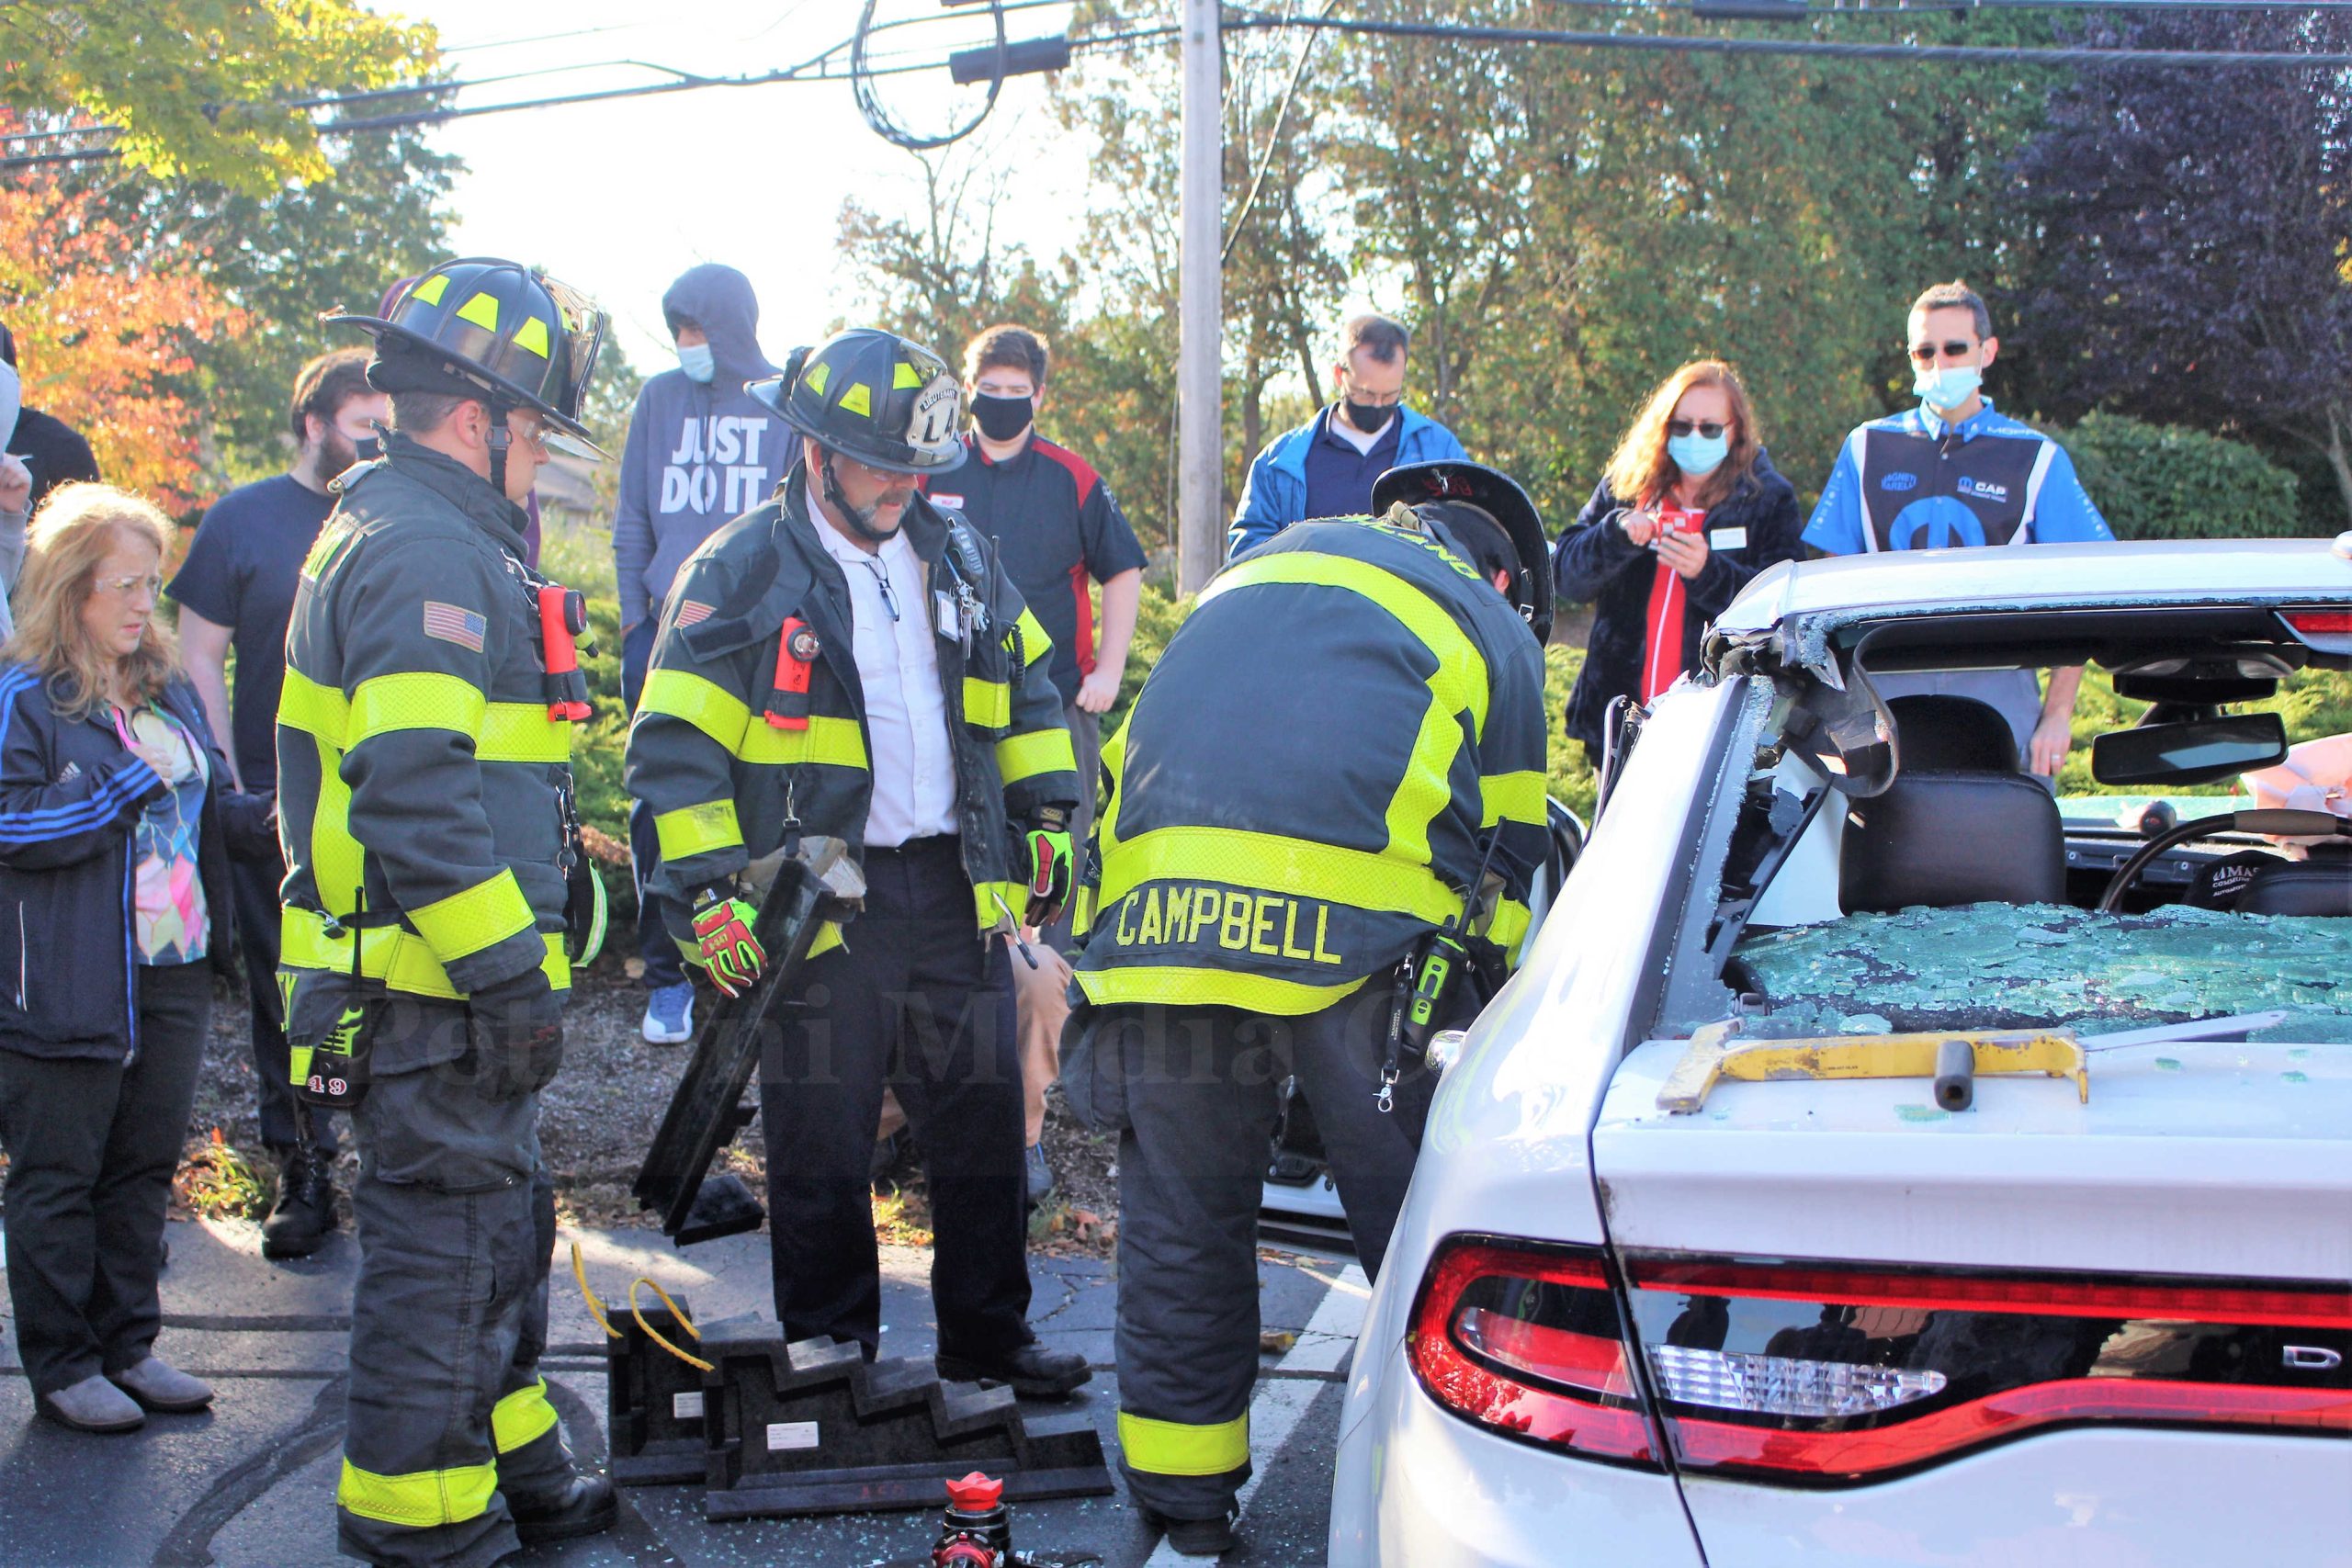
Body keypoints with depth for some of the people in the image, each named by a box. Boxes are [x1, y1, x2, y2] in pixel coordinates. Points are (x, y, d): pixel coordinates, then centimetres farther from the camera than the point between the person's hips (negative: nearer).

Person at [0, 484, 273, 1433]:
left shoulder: (168, 690, 13)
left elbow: (212, 804, 19)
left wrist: (271, 813, -1)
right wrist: (131, 786, -19)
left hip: (174, 972, 7)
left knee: (146, 1167, 14)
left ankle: (128, 1345, 26)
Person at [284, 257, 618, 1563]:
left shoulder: (386, 530, 18)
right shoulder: (428, 552, -17)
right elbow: (418, 796, -26)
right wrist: (510, 970, -22)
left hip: (434, 981, 11)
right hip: (435, 994, -11)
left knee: (499, 1227, 21)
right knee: (441, 1239, 0)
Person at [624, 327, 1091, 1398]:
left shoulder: (959, 560, 10)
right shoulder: (737, 576, -7)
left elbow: (1029, 693, 22)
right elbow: (673, 751, -9)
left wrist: (1045, 818, 14)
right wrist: (709, 897, -15)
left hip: (954, 891, 5)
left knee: (983, 1126, 12)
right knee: (821, 1148, 5)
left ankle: (985, 1335, 27)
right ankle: (829, 1352, 21)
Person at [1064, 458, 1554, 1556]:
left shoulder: (1255, 569, 35)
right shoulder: (1490, 624, 25)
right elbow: (1507, 854, 24)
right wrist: (1480, 1010, 33)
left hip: (1159, 912, 3)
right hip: (1360, 922, -3)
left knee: (1180, 1221, 13)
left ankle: (1184, 1508, 23)